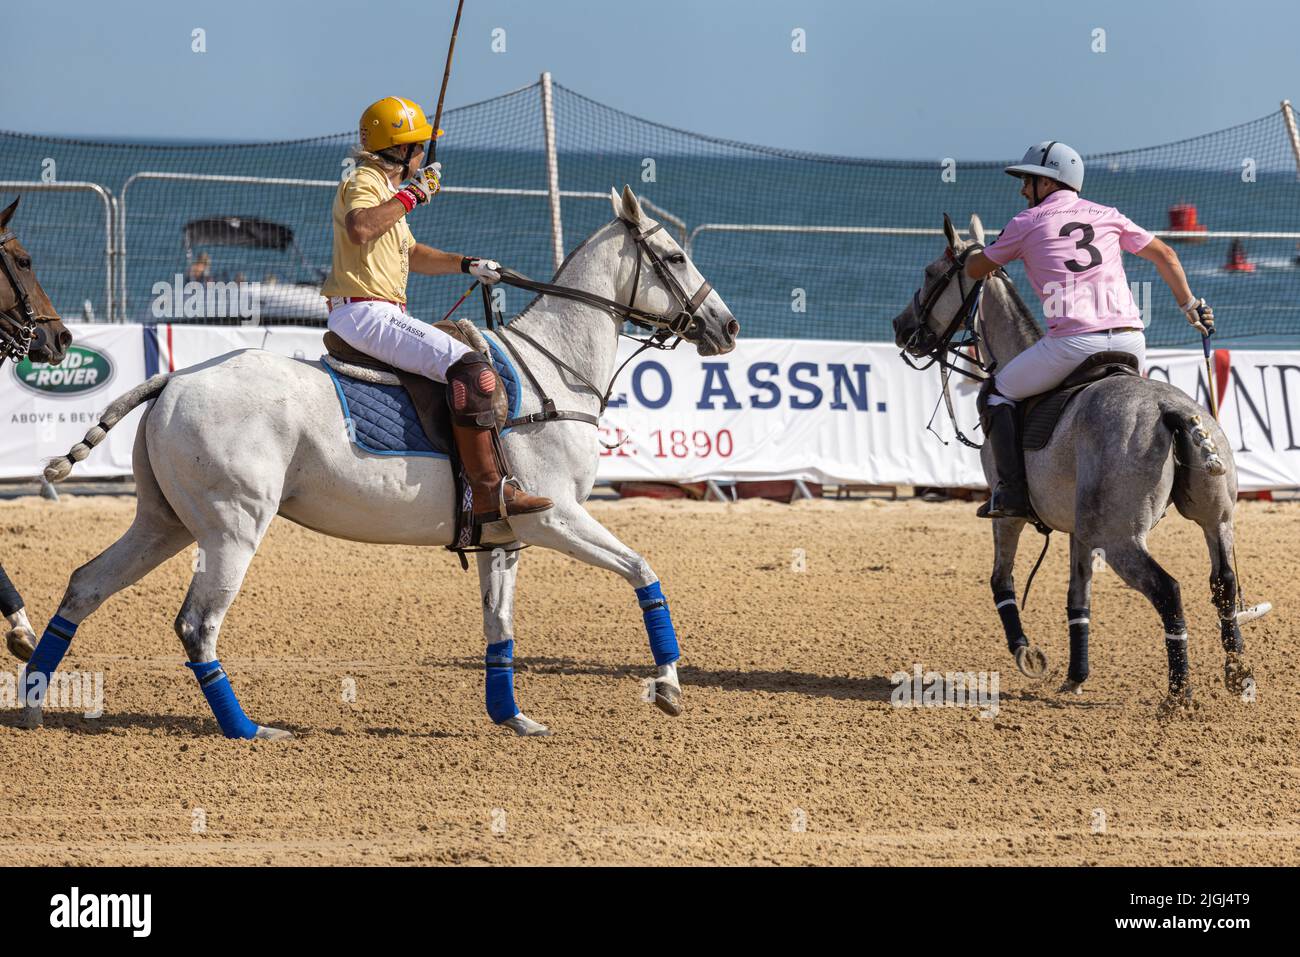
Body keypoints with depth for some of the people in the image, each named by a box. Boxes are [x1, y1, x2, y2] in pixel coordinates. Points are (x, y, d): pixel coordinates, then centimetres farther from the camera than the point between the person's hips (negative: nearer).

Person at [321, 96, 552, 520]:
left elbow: (410, 254, 33)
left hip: (369, 315, 11)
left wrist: (467, 264, 21)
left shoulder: (385, 187, 23)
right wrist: (411, 195, -23)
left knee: (461, 358, 23)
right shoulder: (365, 183, -9)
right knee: (469, 367, -23)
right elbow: (359, 228, -33)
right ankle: (490, 491, -28)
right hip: (366, 313, -11)